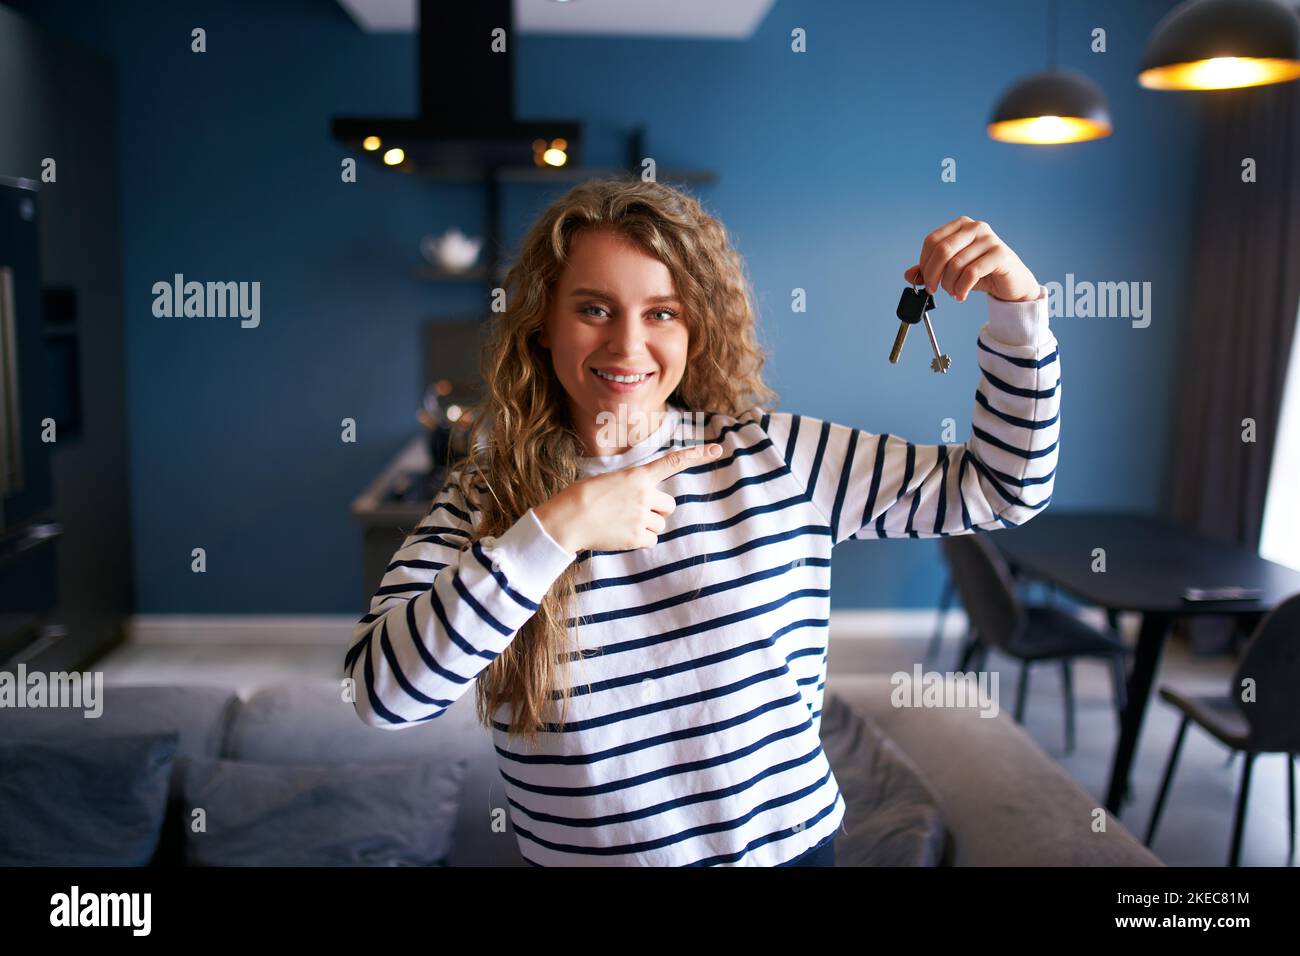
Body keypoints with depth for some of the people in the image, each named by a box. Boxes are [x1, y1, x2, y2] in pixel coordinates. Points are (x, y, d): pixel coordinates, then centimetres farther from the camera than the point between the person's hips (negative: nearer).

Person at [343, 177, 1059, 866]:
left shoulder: (780, 458, -9)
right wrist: (554, 530, -29)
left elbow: (1000, 489, -3)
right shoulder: (486, 498, -11)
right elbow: (379, 690, -24)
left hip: (787, 844, 1)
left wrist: (1019, 307, -16)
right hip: (576, 854, 0)